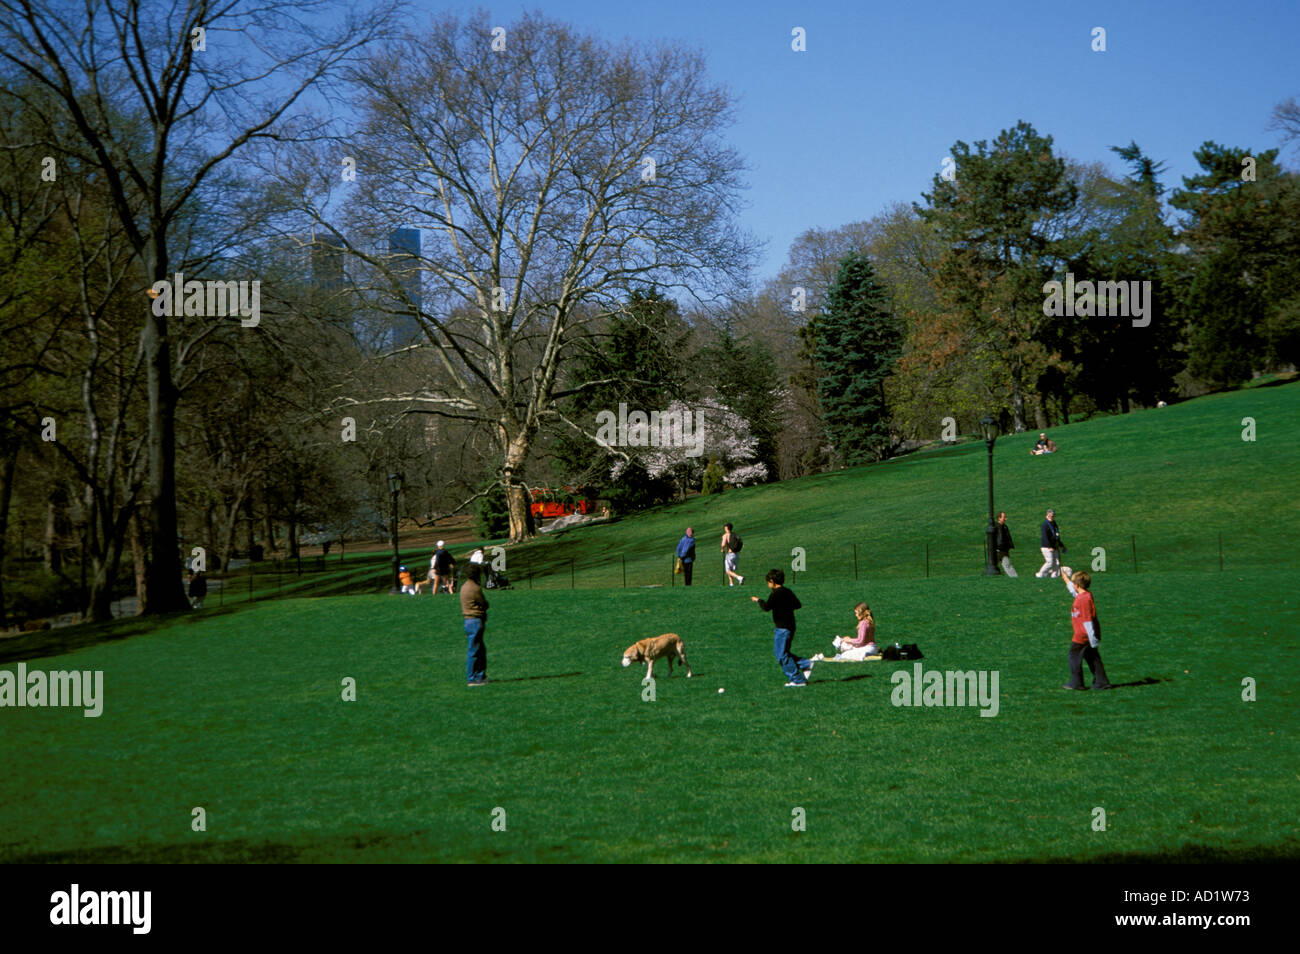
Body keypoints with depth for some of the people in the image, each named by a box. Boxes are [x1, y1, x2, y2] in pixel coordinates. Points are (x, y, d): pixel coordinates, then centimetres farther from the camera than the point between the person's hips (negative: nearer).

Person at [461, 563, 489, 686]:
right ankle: (472, 679, -1)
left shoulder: (464, 587, 14)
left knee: (481, 649, 17)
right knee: (474, 651, -5)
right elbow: (485, 604, -9)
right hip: (476, 621, -10)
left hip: (468, 620, 10)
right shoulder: (475, 588, -17)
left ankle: (481, 676, 24)